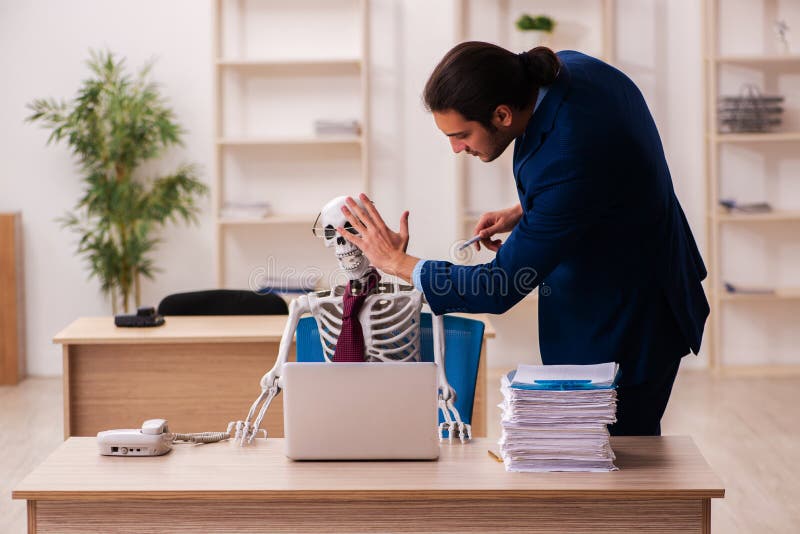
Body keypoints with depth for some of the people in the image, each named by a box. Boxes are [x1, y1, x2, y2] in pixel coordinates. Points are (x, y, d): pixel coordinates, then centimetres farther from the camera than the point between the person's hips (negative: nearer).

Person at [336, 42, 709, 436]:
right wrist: (523, 211, 4)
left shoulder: (567, 164, -35)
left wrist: (396, 262, -12)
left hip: (620, 335, -9)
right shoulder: (570, 68, -9)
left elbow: (499, 289, -23)